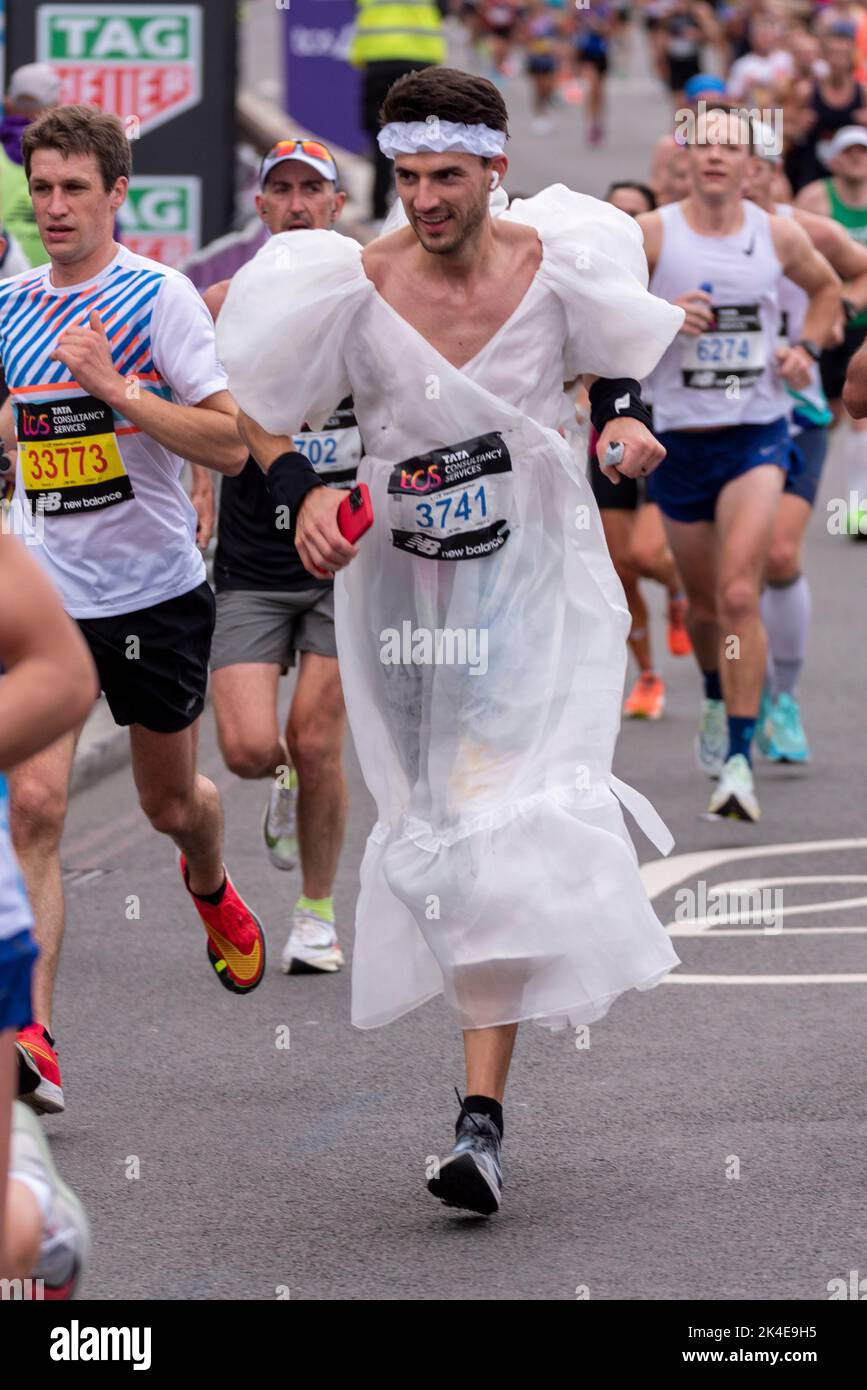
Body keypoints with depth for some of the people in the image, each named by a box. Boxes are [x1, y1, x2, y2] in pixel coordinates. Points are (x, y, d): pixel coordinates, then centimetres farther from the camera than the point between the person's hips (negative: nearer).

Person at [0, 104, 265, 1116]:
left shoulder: (158, 296, -9)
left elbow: (231, 442, -15)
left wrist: (114, 387, -23)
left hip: (155, 590, -2)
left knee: (171, 802, 17)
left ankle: (211, 889, 54)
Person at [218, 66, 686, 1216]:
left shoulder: (558, 266, -5)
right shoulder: (354, 288, -8)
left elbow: (612, 363, 16)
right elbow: (263, 414, 4)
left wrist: (626, 421, -4)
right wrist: (303, 497, -14)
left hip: (535, 574, -1)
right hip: (404, 580, 1)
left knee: (509, 823, -15)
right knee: (440, 821, 5)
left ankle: (482, 1114, -18)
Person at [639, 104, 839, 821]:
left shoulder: (779, 236, 1)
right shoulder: (651, 234, -5)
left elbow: (828, 287, 21)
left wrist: (807, 346, 4)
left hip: (758, 436, -1)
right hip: (681, 438, 1)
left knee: (739, 594, -18)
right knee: (704, 606, 14)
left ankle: (739, 760, -20)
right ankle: (719, 699, 47)